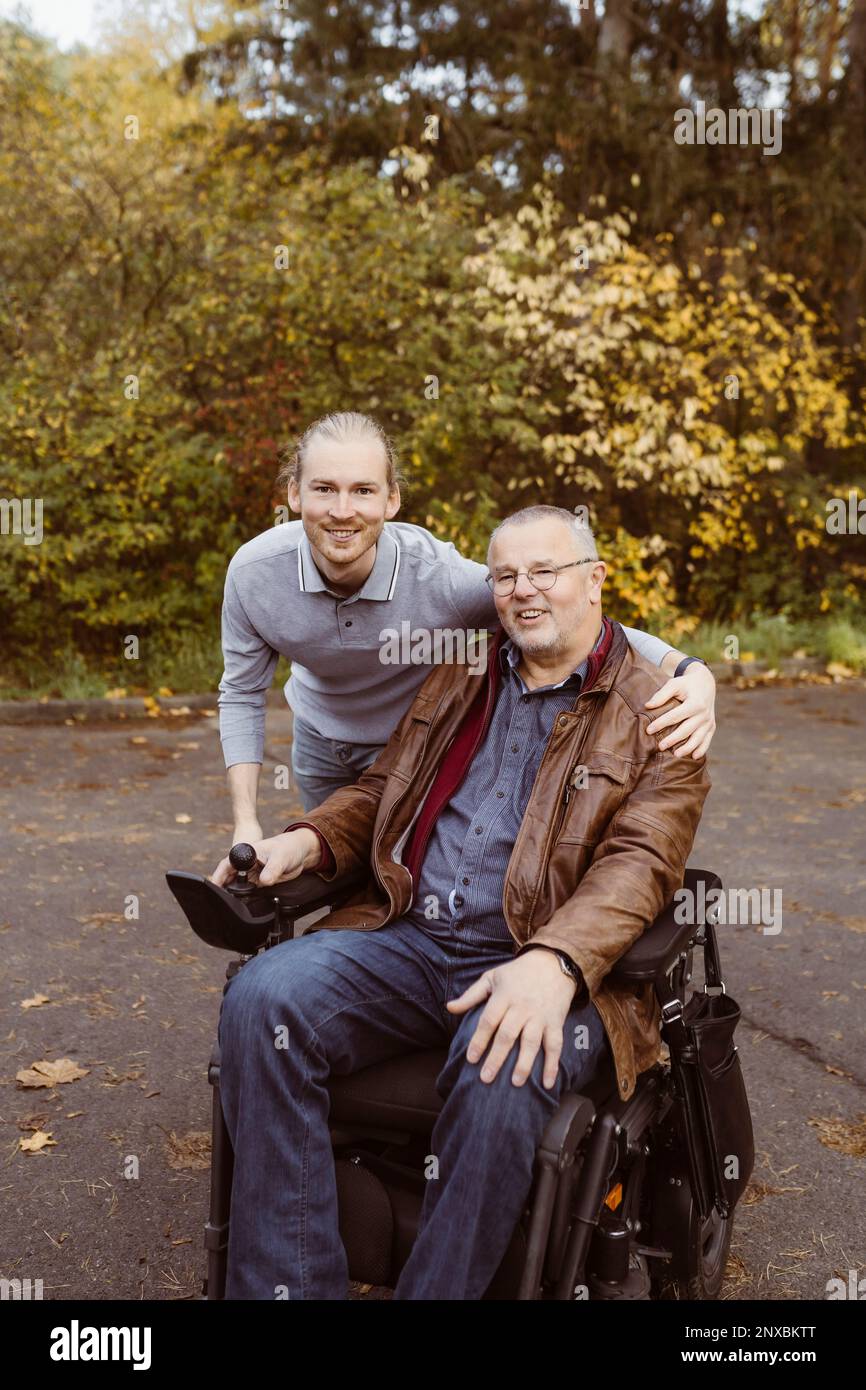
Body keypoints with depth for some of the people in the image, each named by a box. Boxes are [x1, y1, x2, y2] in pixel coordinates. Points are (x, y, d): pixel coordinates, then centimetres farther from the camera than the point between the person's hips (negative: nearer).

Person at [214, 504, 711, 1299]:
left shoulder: (657, 712, 4)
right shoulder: (459, 680, 21)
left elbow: (638, 863, -9)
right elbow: (378, 791, 25)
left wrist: (552, 963, -27)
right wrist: (308, 841, 2)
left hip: (549, 967, -4)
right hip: (404, 938, 5)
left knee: (502, 1076, -37)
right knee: (262, 1000, -23)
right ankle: (286, 1288, -15)